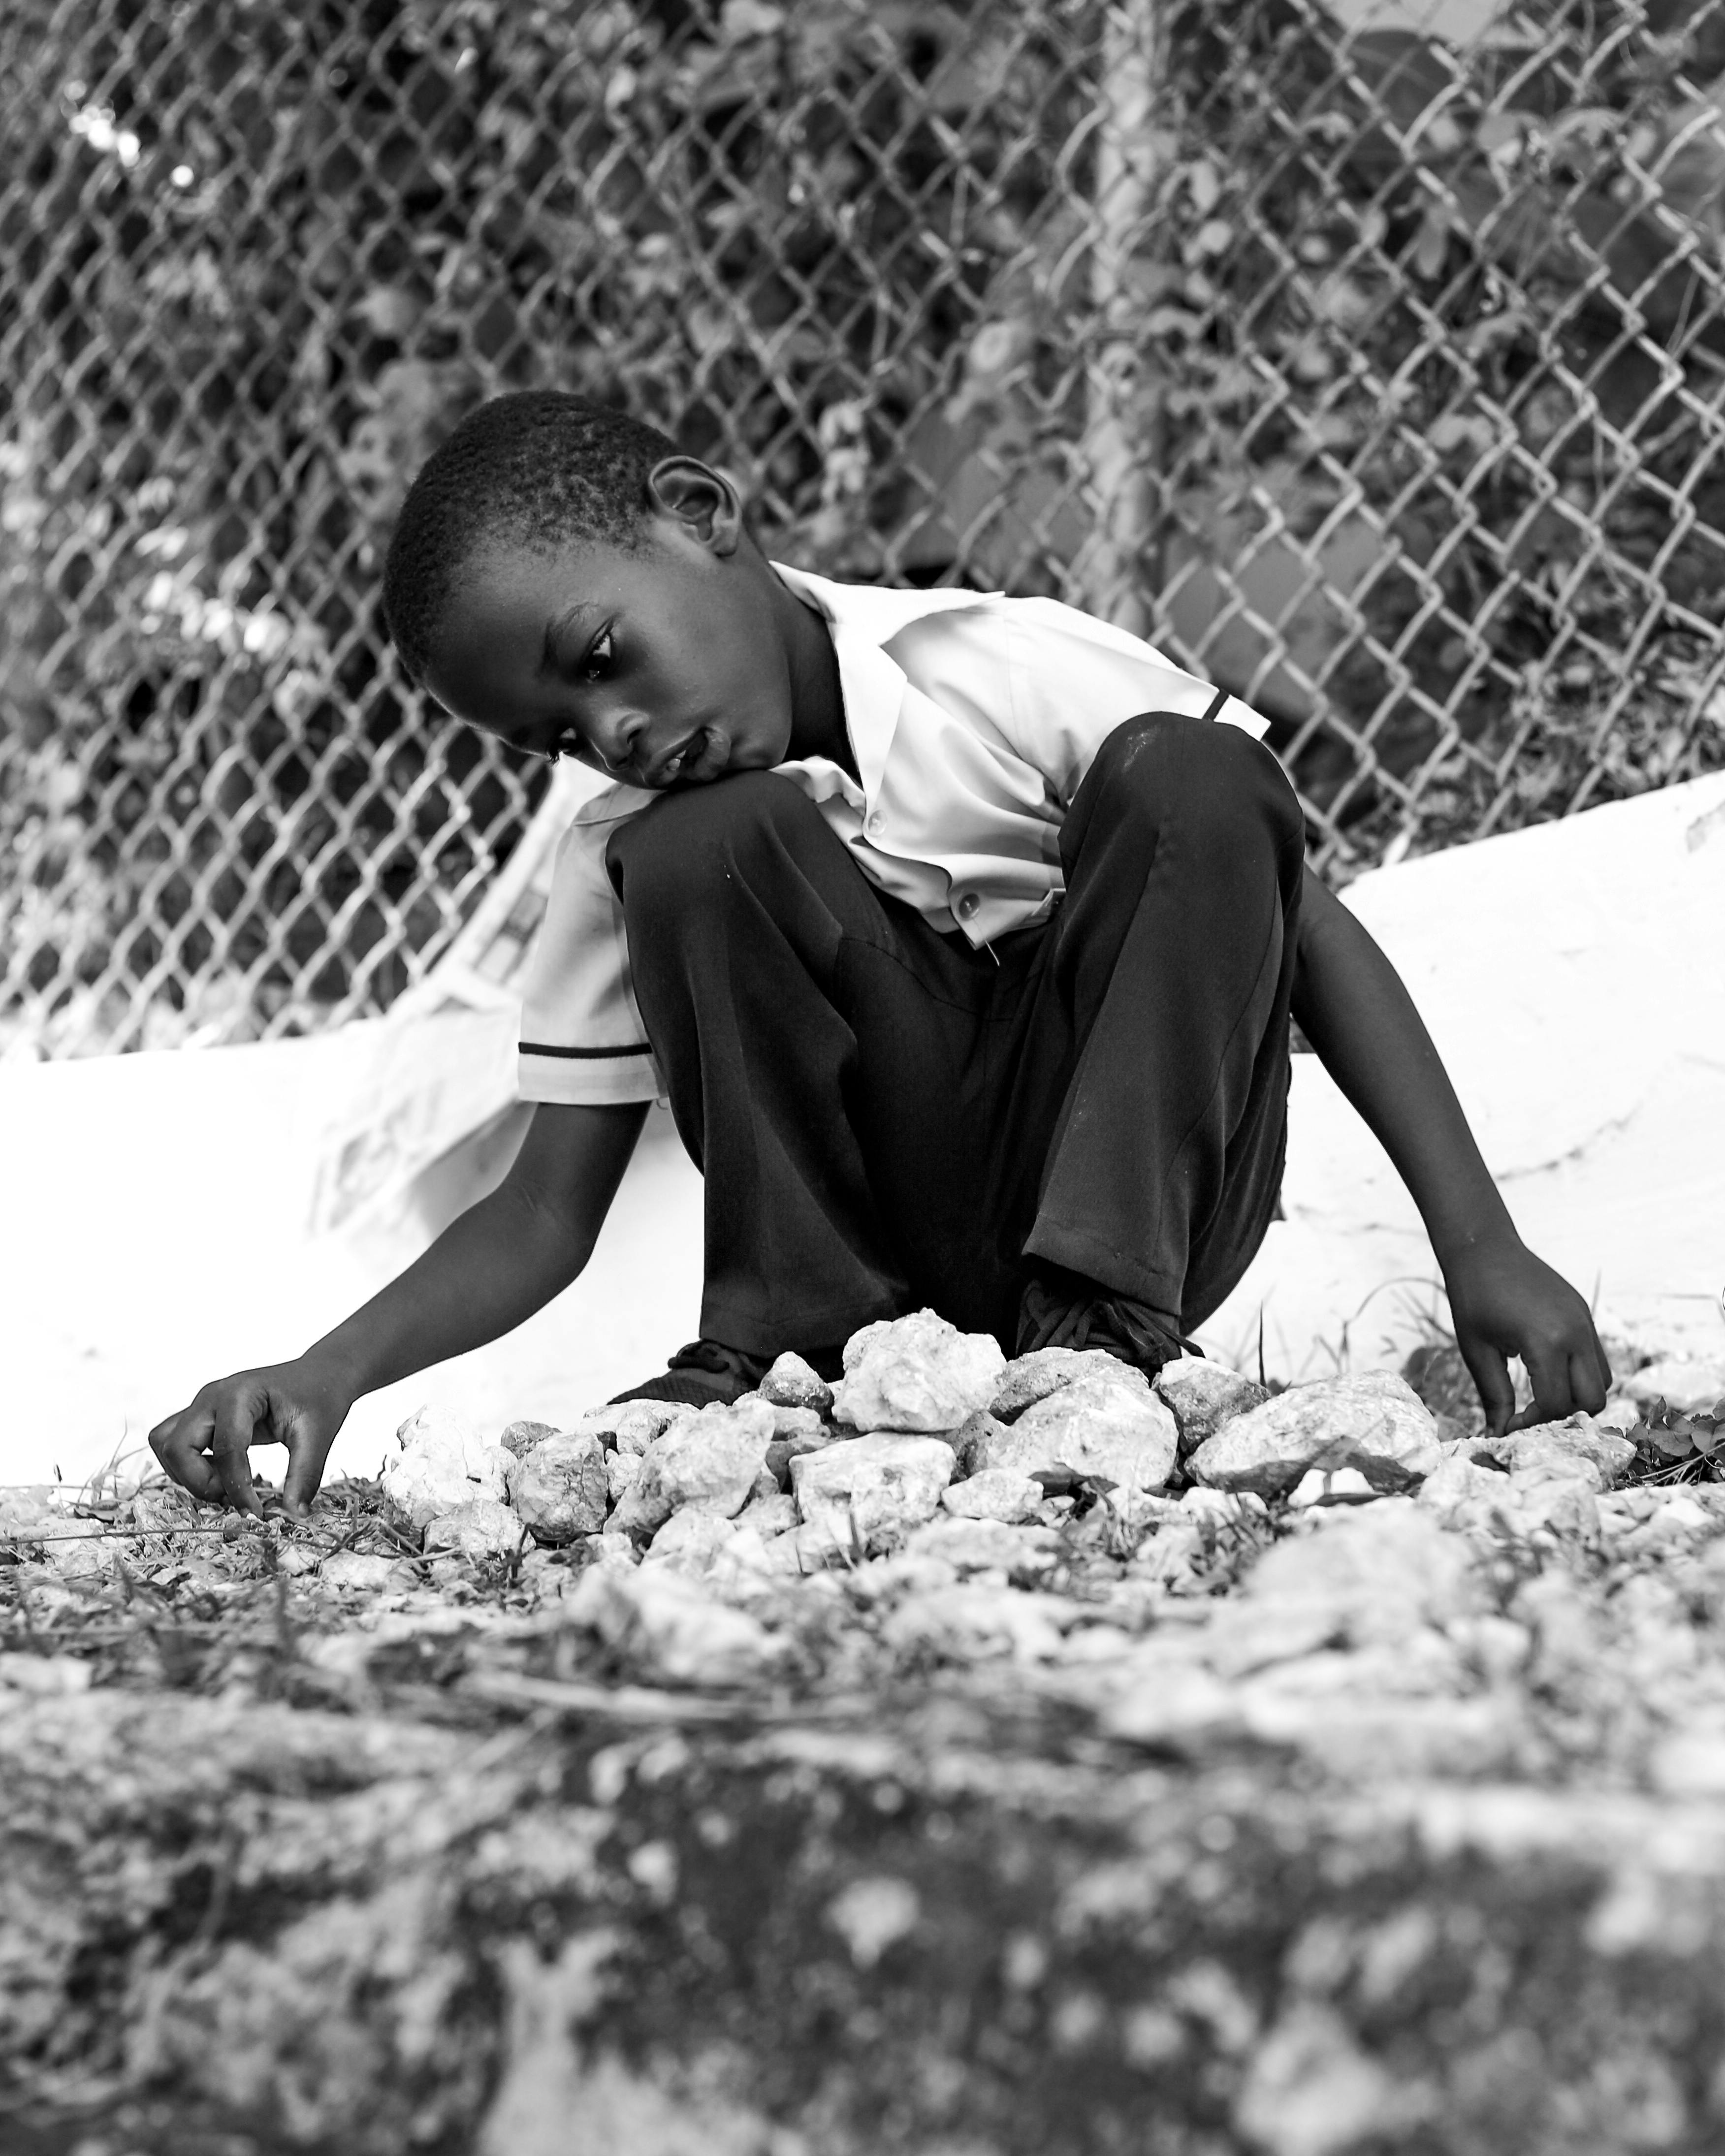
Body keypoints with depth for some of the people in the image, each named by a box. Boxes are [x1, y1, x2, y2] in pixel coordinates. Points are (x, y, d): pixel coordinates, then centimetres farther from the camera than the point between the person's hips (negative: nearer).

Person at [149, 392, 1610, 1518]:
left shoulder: (1009, 670, -10)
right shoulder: (630, 855, 1)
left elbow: (1301, 924, -9)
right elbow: (549, 1216, 1)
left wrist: (1481, 1248, -18)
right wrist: (328, 1374, -18)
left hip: (1150, 1200, -1)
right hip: (912, 1259, 2)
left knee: (1188, 774, -25)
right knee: (709, 842, -20)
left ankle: (1102, 1334, -23)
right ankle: (789, 1338, -12)